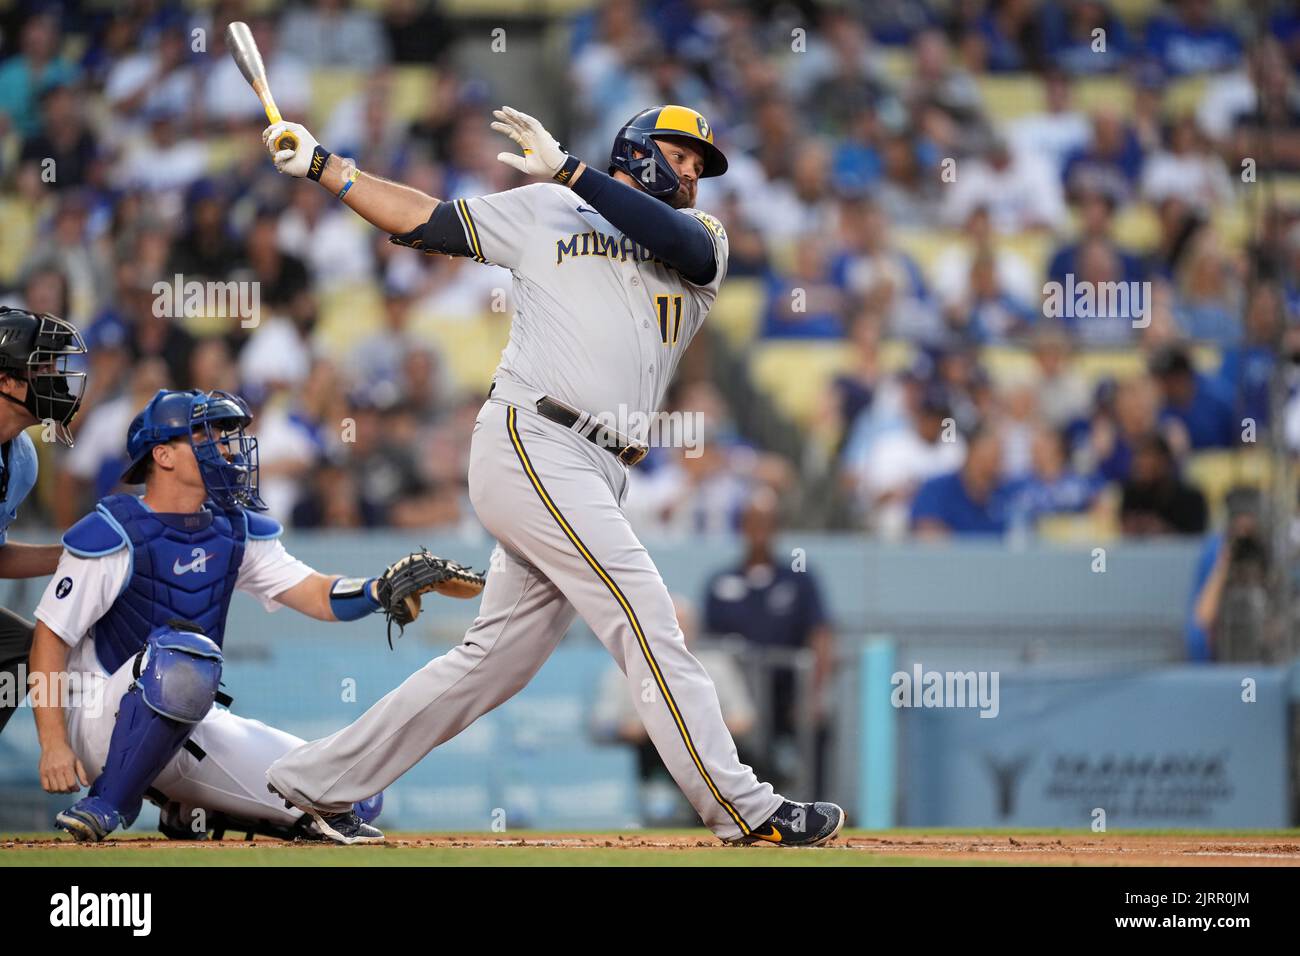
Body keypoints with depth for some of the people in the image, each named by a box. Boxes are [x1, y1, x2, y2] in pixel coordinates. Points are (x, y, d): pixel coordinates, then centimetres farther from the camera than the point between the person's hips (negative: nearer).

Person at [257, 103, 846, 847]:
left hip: (597, 477, 6)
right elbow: (424, 221, 14)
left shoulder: (703, 236, 18)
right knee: (647, 618, -14)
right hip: (532, 443, -6)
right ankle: (744, 808, -16)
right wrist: (323, 166, 7)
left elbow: (690, 250, -6)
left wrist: (569, 171, -12)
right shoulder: (546, 212, 11)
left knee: (497, 658, 8)